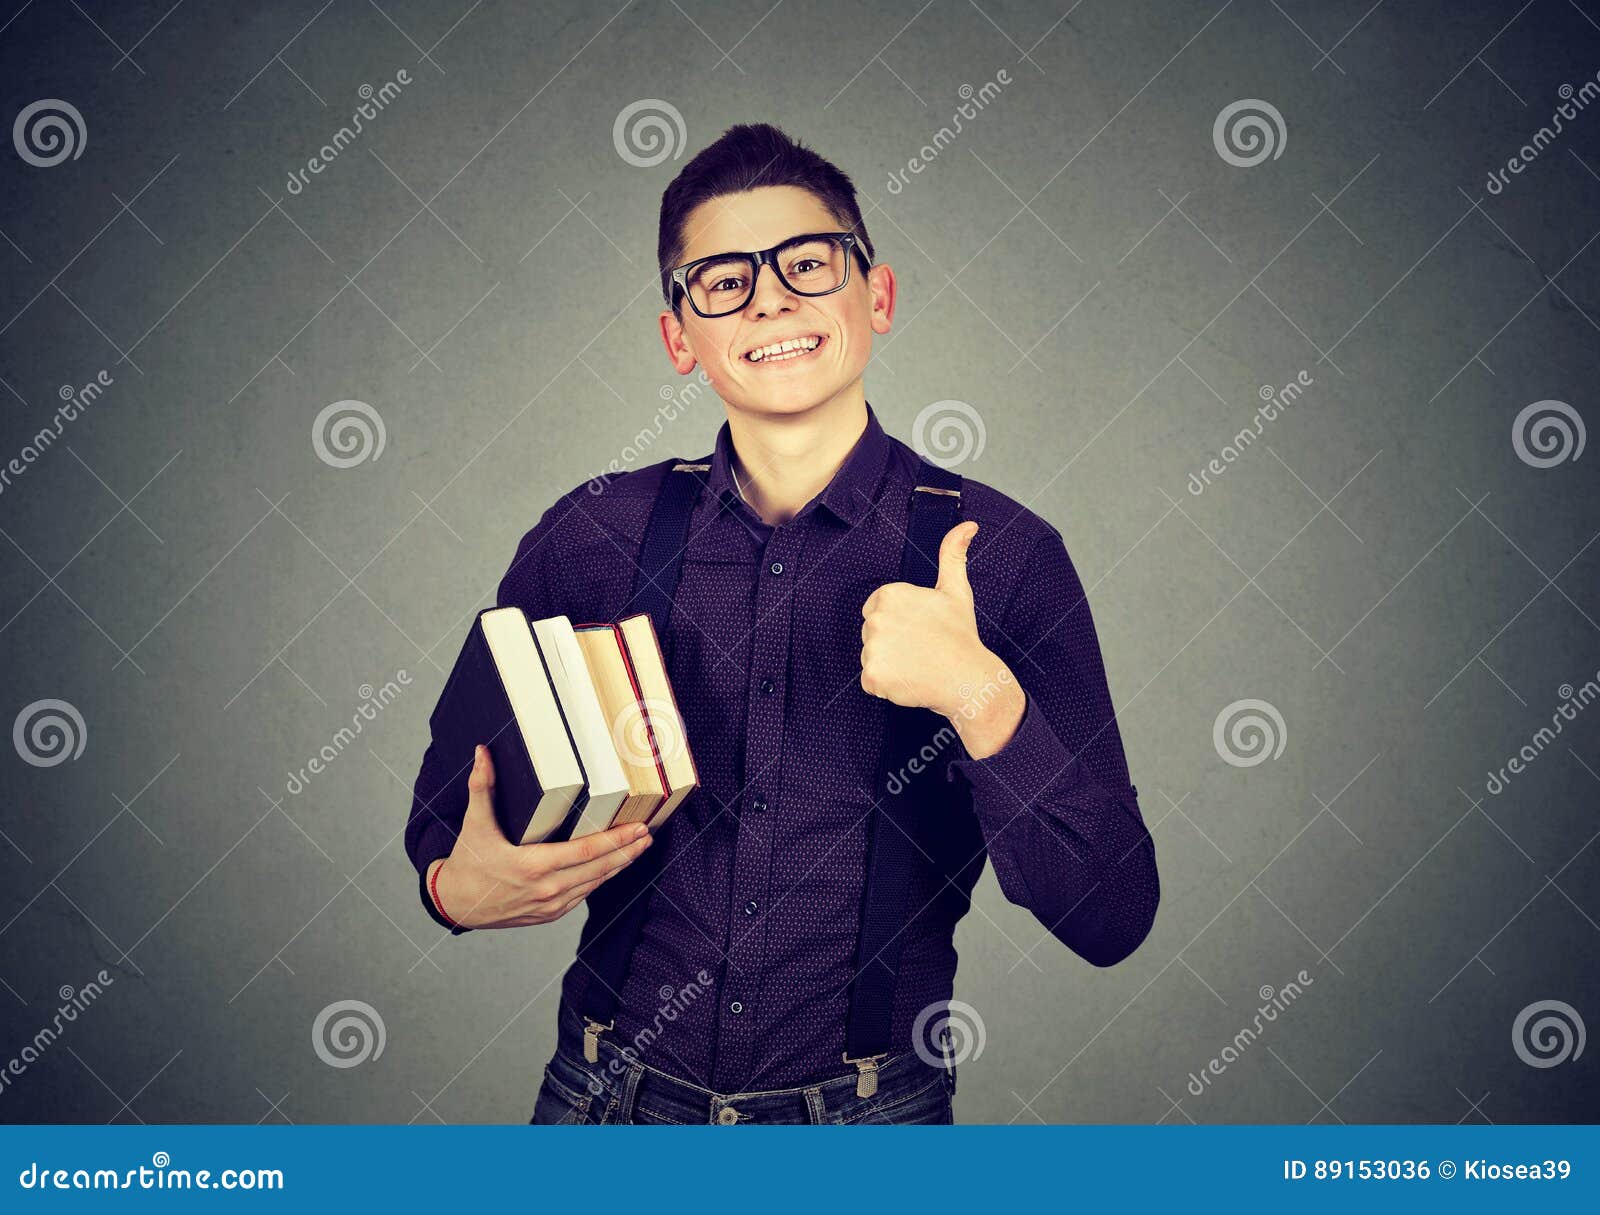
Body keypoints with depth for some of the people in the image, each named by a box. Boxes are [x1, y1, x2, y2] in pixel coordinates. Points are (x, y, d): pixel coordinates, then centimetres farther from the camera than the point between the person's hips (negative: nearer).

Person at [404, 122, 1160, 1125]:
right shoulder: (591, 536, -5)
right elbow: (456, 782, 8)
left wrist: (980, 696, -27)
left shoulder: (1002, 554, -11)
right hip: (613, 1098, 2)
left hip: (865, 1116, -1)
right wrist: (454, 884, -13)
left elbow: (1111, 921, -14)